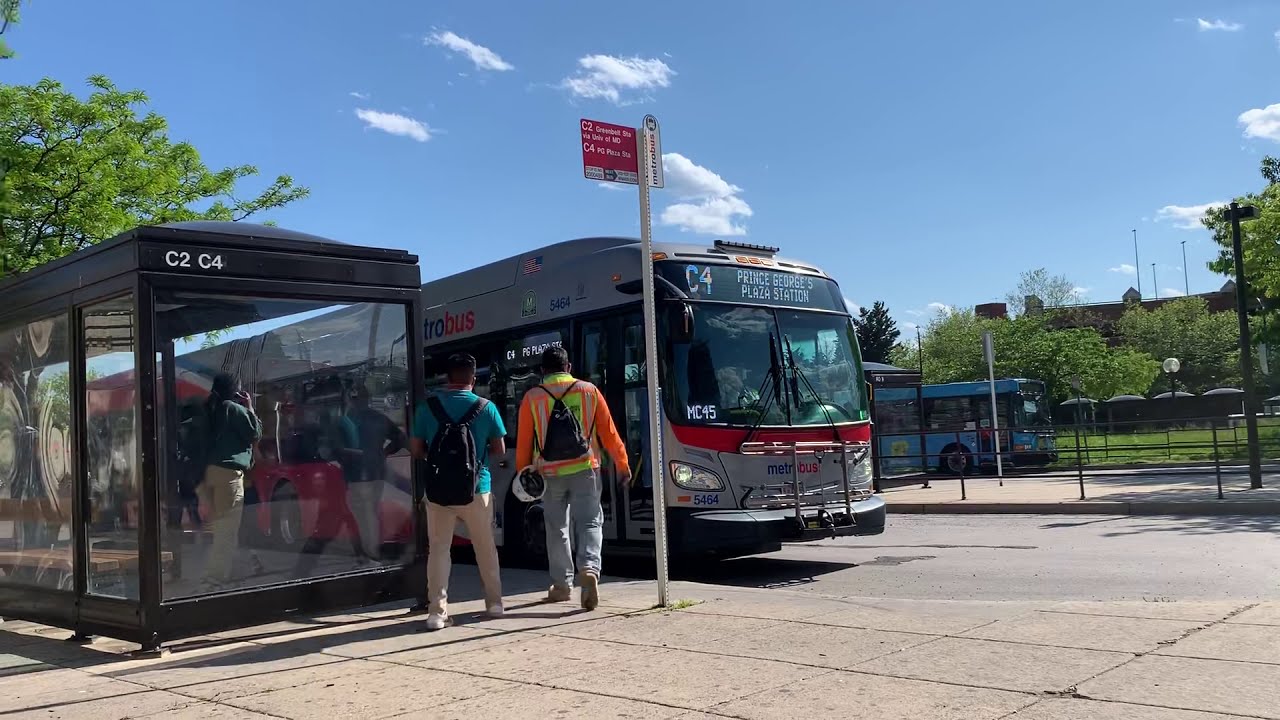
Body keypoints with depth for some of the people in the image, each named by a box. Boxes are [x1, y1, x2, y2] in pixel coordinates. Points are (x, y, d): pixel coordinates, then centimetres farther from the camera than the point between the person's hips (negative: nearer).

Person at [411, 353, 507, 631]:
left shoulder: (428, 407, -1)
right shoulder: (486, 407, -2)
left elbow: (416, 449, 1)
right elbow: (499, 449, 2)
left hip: (438, 490, 0)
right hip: (476, 489, 0)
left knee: (438, 549, 6)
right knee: (486, 548, 14)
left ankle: (437, 611, -1)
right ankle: (494, 603, 23)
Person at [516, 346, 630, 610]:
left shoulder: (532, 397, 1)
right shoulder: (589, 391, 2)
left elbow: (524, 440, 2)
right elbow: (609, 432, 4)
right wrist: (622, 464, 12)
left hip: (550, 473, 1)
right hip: (584, 469, -1)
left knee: (557, 528, 13)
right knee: (589, 522, 2)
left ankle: (561, 584, 18)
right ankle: (589, 569, -21)